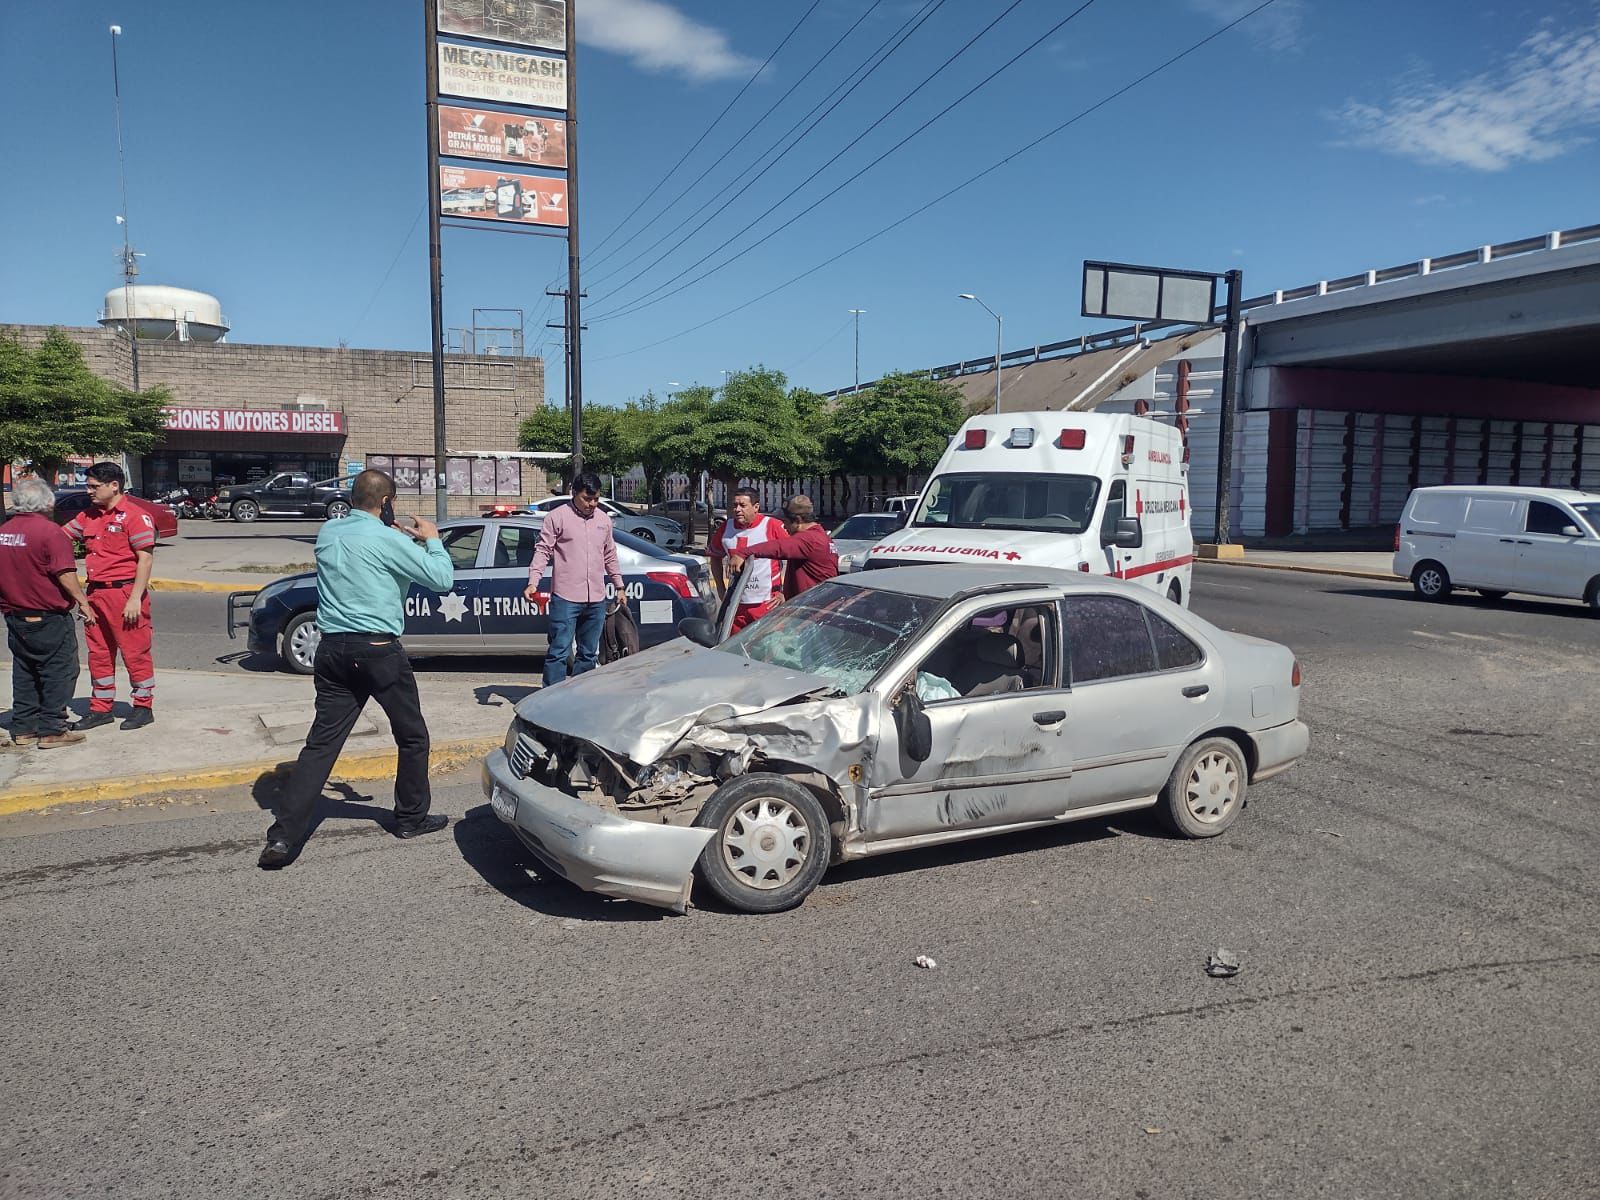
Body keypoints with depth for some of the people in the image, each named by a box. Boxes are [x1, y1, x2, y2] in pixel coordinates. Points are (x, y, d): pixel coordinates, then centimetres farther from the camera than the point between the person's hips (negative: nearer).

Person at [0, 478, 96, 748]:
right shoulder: (50, 531, -15)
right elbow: (64, 574, -20)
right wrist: (83, 602, -11)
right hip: (48, 618, -7)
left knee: (24, 674, 15)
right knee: (59, 673, 1)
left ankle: (23, 729, 19)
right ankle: (51, 731, 0)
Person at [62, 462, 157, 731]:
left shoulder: (134, 516, -10)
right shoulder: (89, 516, 13)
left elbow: (146, 559, -14)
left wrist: (135, 599, -17)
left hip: (125, 592, -8)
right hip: (96, 594, 8)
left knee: (135, 652, 0)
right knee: (98, 653, 13)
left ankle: (143, 707, 12)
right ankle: (101, 709, 23)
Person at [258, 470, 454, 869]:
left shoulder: (327, 533, 8)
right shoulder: (387, 539, -12)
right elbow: (443, 578, -7)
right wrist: (432, 539, 8)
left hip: (333, 649, 6)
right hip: (378, 651, -6)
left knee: (321, 742, 5)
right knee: (412, 735, 14)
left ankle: (284, 836, -2)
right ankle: (412, 817, 26)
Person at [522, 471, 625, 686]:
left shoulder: (604, 520, 14)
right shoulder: (557, 517, -3)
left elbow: (610, 556, 23)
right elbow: (542, 551, -6)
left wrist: (619, 587, 22)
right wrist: (533, 583, -17)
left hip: (596, 600, 6)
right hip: (565, 598, -6)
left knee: (589, 654, 12)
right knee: (559, 652, -8)